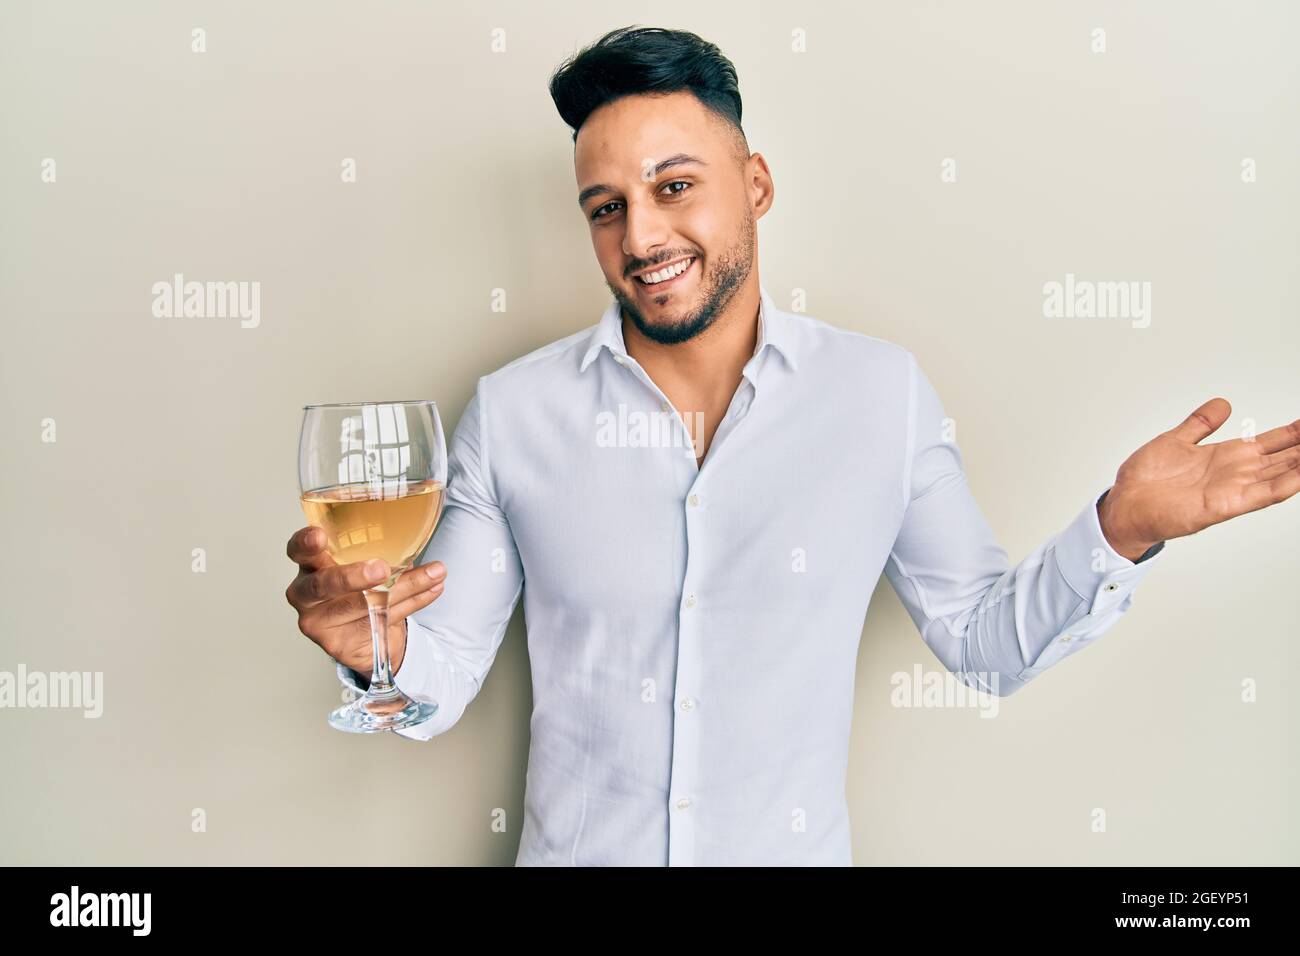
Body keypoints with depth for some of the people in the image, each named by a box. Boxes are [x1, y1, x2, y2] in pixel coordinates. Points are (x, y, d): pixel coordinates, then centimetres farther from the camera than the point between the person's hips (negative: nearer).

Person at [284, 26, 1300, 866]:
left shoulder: (885, 393, -8)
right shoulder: (512, 412, -8)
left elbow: (986, 639, 0)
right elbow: (442, 679, -5)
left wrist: (1120, 527, -14)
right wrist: (379, 650, -26)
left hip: (798, 851, 1)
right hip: (572, 851, 0)